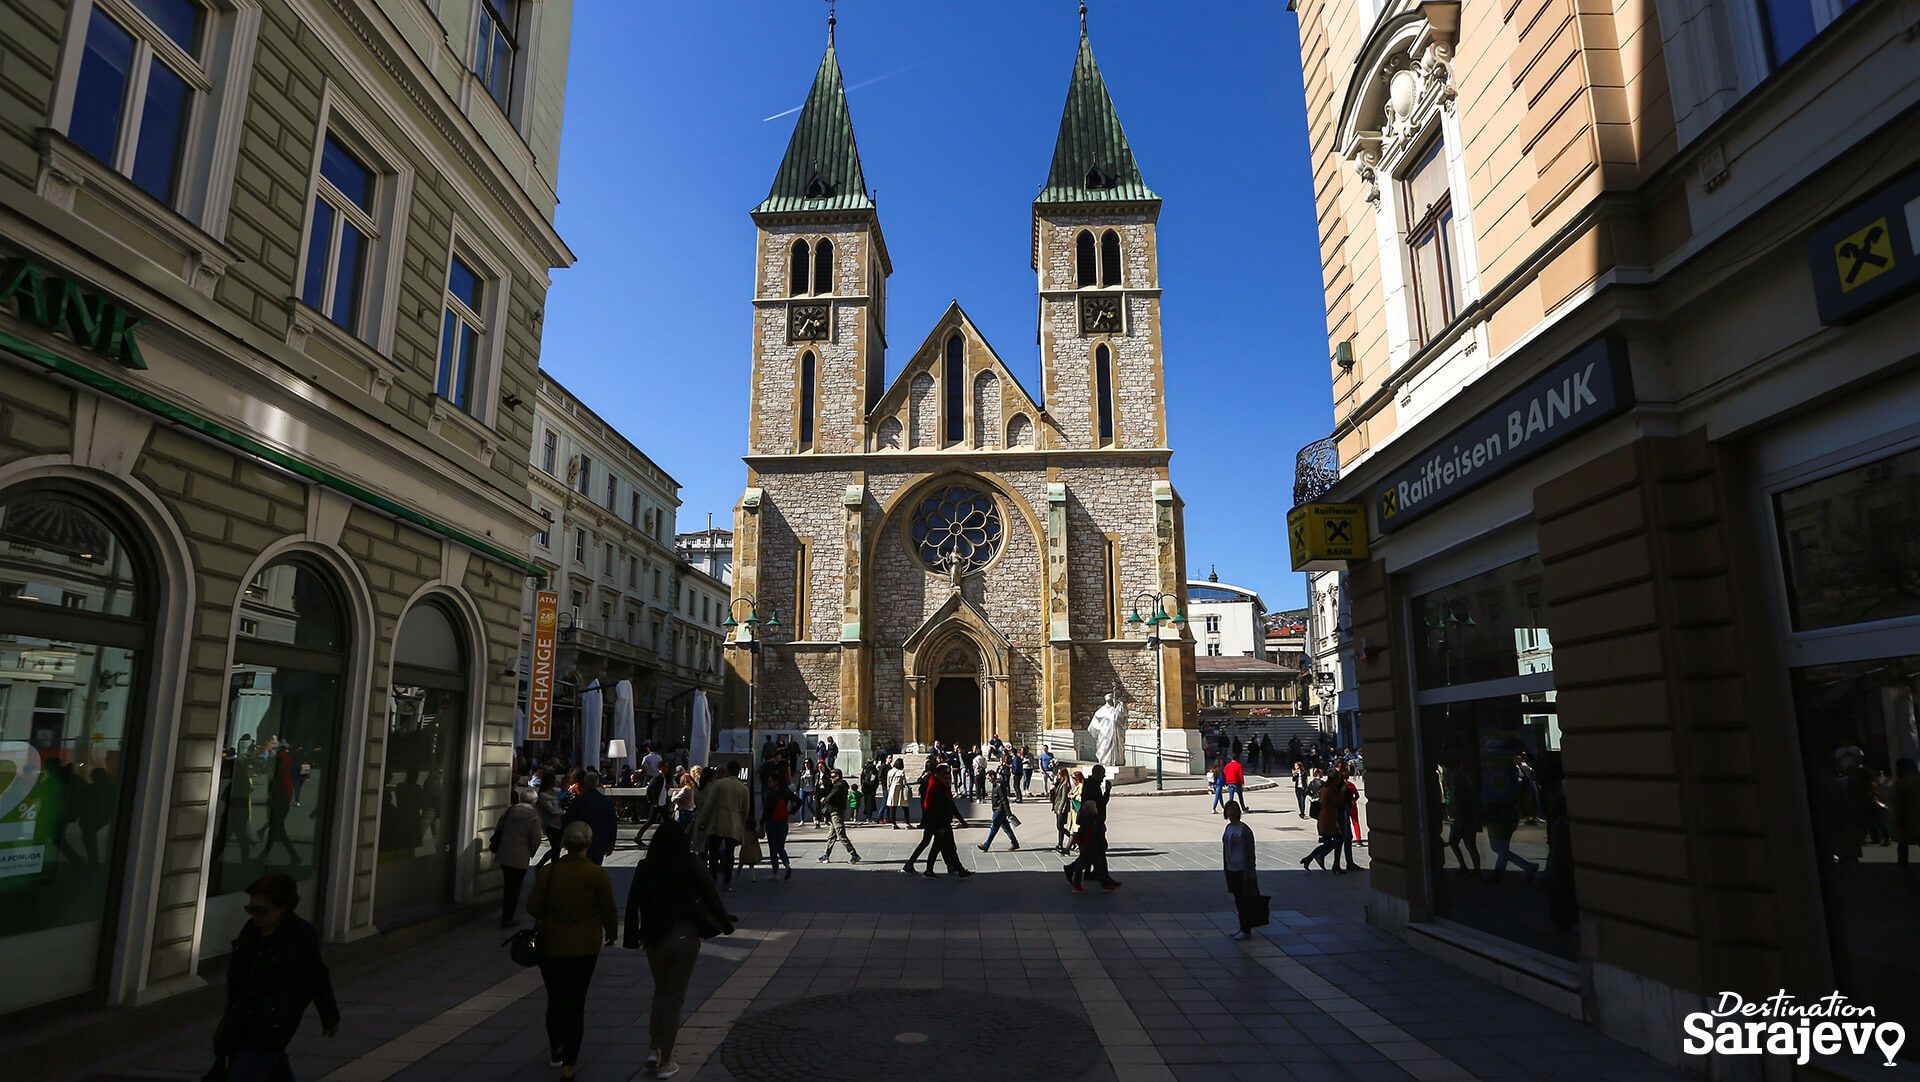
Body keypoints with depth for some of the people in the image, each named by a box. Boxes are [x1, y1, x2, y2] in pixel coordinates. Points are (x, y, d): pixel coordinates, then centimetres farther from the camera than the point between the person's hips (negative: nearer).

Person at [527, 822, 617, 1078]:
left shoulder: (547, 871, -8)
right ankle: (568, 1066, 7)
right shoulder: (597, 874, -14)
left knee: (555, 999, 21)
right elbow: (608, 909, -7)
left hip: (550, 944, 2)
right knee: (575, 1003, 7)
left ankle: (555, 1051, 39)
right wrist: (611, 932, 12)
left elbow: (533, 907, -6)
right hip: (584, 947, -2)